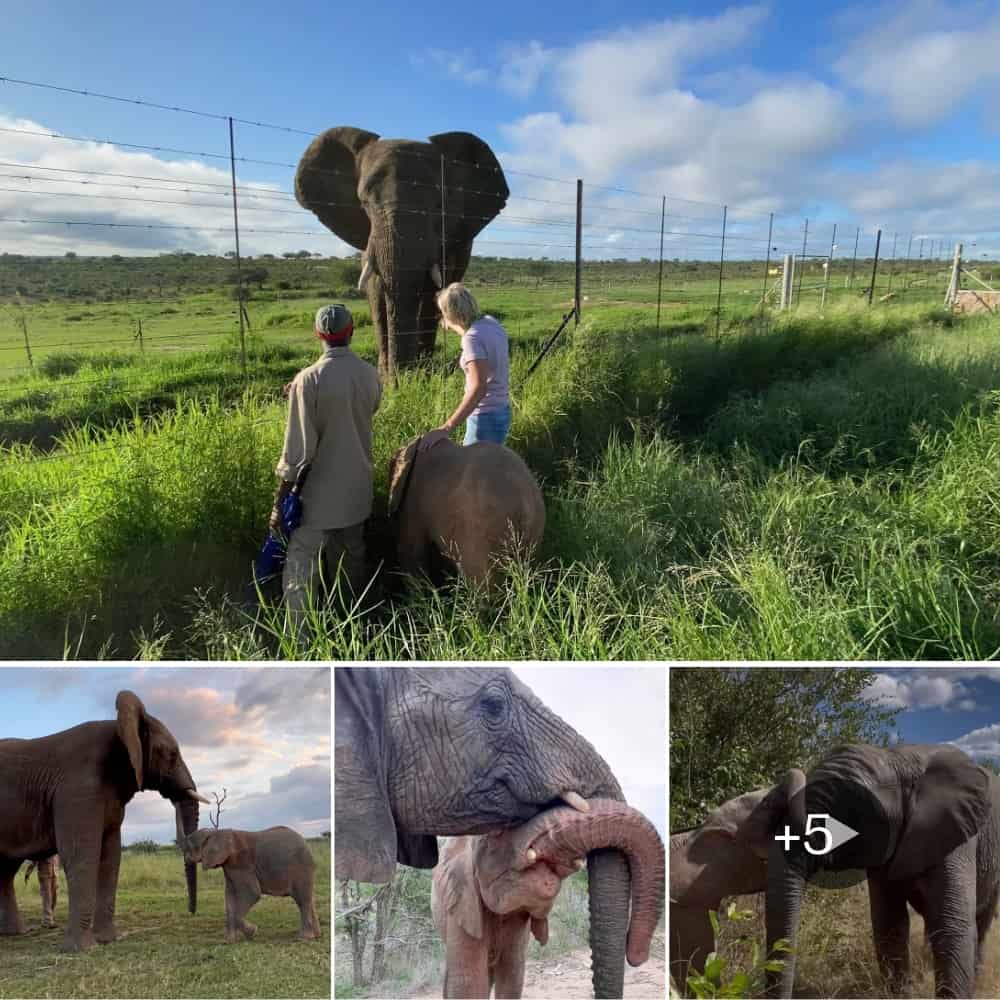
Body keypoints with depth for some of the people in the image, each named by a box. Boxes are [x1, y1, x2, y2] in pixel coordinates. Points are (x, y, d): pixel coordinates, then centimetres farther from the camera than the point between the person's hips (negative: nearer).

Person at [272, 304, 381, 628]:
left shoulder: (309, 380, -18)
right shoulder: (370, 374, -3)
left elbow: (298, 447, -18)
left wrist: (280, 498, -10)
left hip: (319, 492, -5)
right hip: (358, 489, 6)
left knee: (300, 564, 2)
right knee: (354, 555, 21)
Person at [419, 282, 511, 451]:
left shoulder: (473, 338, -22)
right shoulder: (490, 322, 3)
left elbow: (478, 388, -33)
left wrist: (446, 428, -39)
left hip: (485, 418, -9)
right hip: (501, 412, 9)